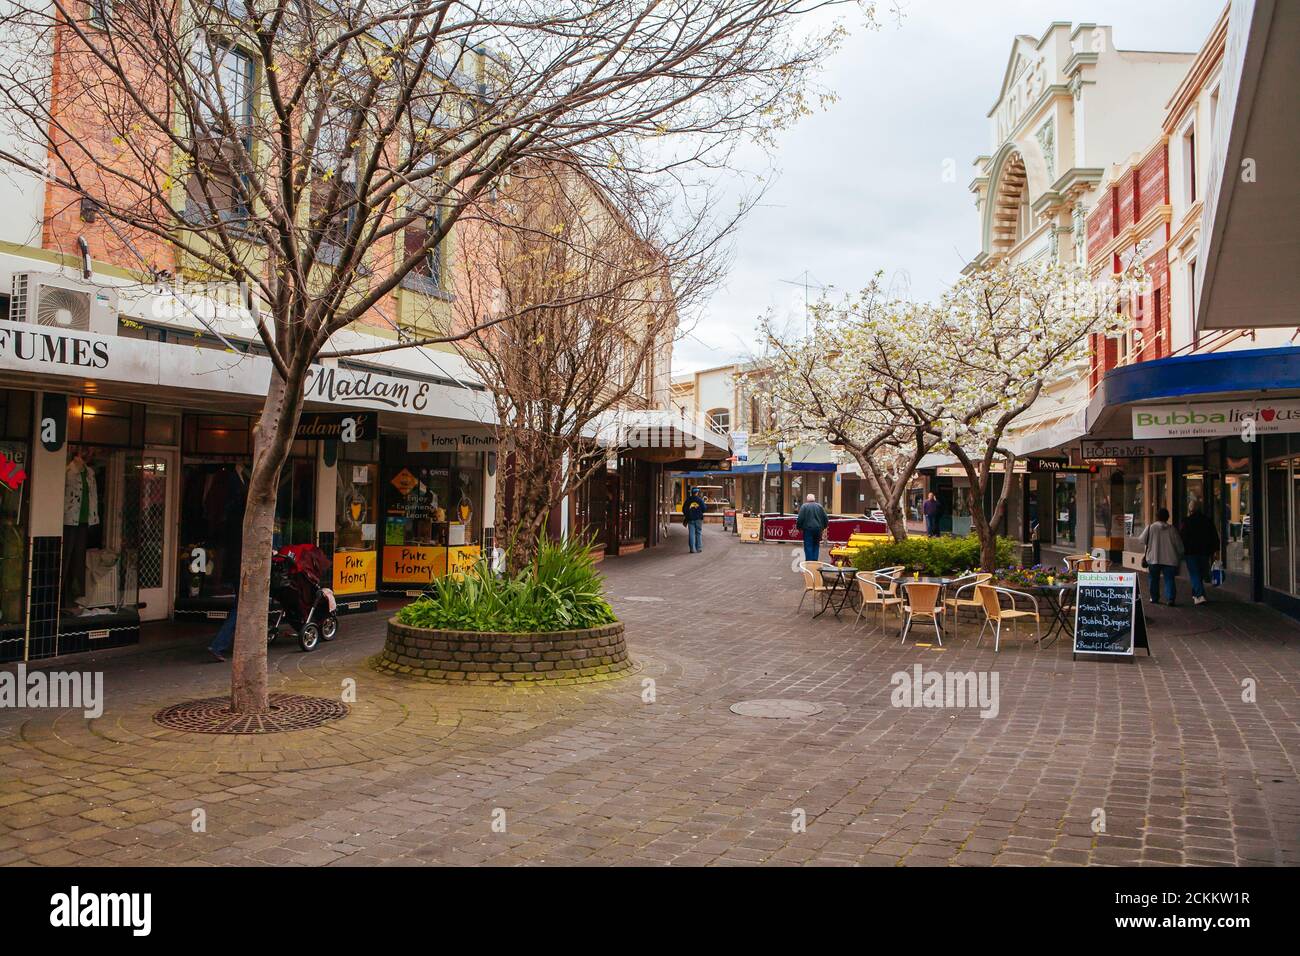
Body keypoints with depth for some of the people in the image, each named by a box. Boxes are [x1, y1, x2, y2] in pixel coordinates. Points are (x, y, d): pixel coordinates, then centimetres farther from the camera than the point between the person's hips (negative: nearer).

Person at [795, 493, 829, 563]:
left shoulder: (804, 506, -2)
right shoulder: (820, 506, 10)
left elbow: (800, 519, -9)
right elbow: (826, 519, 10)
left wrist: (798, 527, 4)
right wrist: (823, 527, 22)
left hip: (808, 529, -3)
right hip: (818, 529, 4)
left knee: (808, 546, 0)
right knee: (816, 545, 12)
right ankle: (815, 560, 7)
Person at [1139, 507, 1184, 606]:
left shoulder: (1150, 527, -5)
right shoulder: (1172, 529, 0)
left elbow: (1143, 540, -1)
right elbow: (1179, 545, 4)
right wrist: (1179, 557, 15)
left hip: (1154, 558, 0)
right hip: (1170, 559, 1)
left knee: (1154, 579, 12)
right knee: (1169, 579, 2)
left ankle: (1154, 598, 18)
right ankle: (1170, 598, -10)